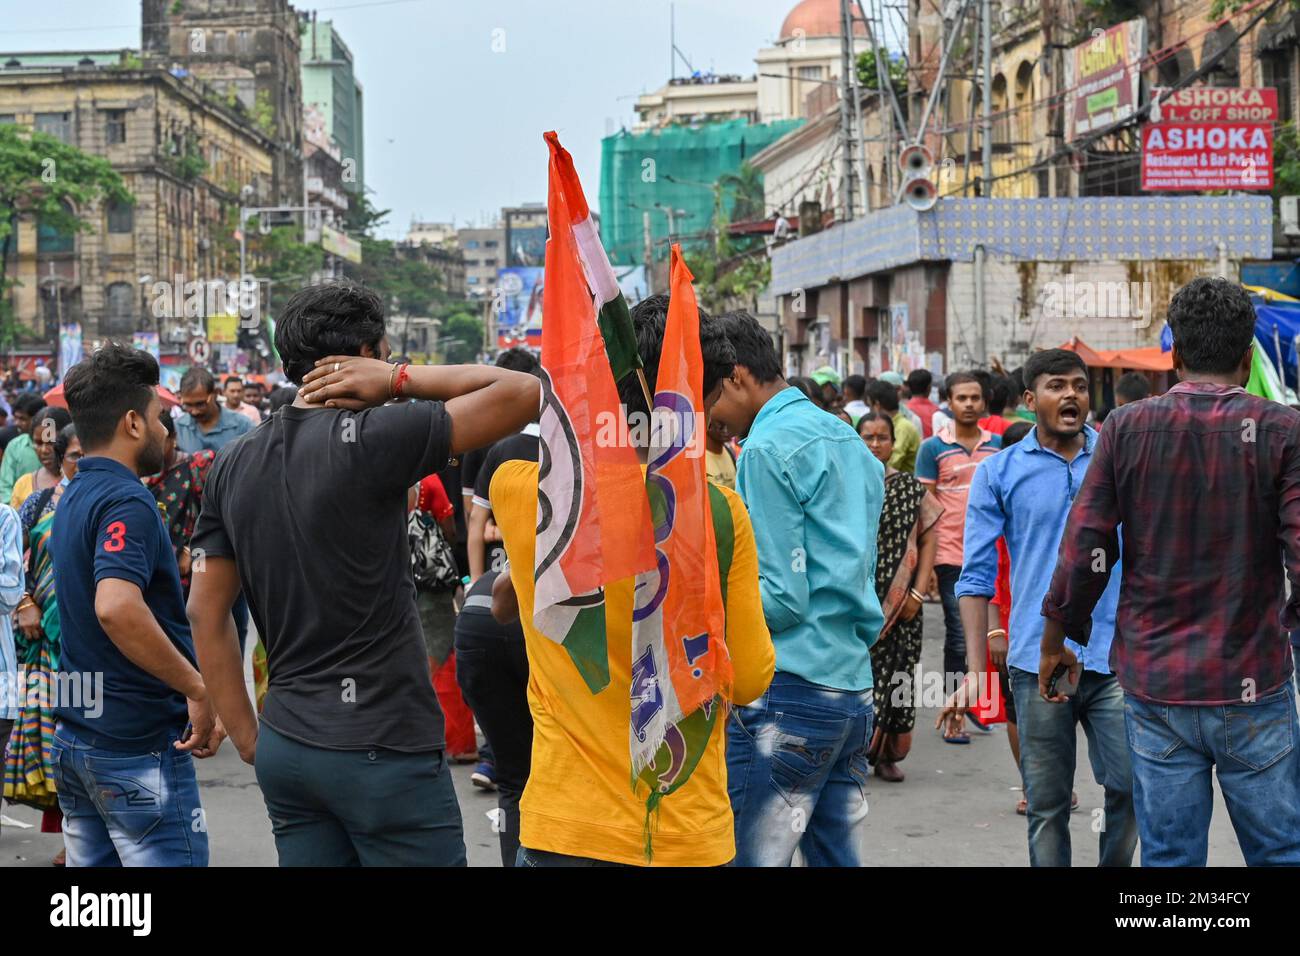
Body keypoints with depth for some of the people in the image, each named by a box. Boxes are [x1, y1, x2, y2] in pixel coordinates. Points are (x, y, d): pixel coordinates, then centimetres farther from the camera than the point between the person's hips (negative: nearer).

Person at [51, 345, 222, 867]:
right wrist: (199, 690, -25)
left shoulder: (73, 498, 13)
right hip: (138, 743, -9)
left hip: (75, 735, 9)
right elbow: (116, 607, -33)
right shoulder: (127, 501, -17)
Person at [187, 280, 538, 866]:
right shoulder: (369, 438, -13)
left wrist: (249, 739, 11)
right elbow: (524, 392, -13)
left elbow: (206, 613, 8)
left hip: (283, 748, 7)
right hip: (383, 751, -7)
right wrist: (402, 379, -5)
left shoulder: (234, 466, 7)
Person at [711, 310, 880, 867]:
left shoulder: (768, 449, -10)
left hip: (787, 693, -9)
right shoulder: (850, 442, 16)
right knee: (840, 858, 12)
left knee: (748, 855, -4)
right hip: (854, 690, 9)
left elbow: (781, 597, -15)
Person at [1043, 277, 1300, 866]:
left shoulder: (1127, 427, -2)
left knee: (1168, 854, 9)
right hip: (1252, 686, -2)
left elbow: (1084, 551, -4)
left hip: (1154, 685, 2)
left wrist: (1054, 641, 10)